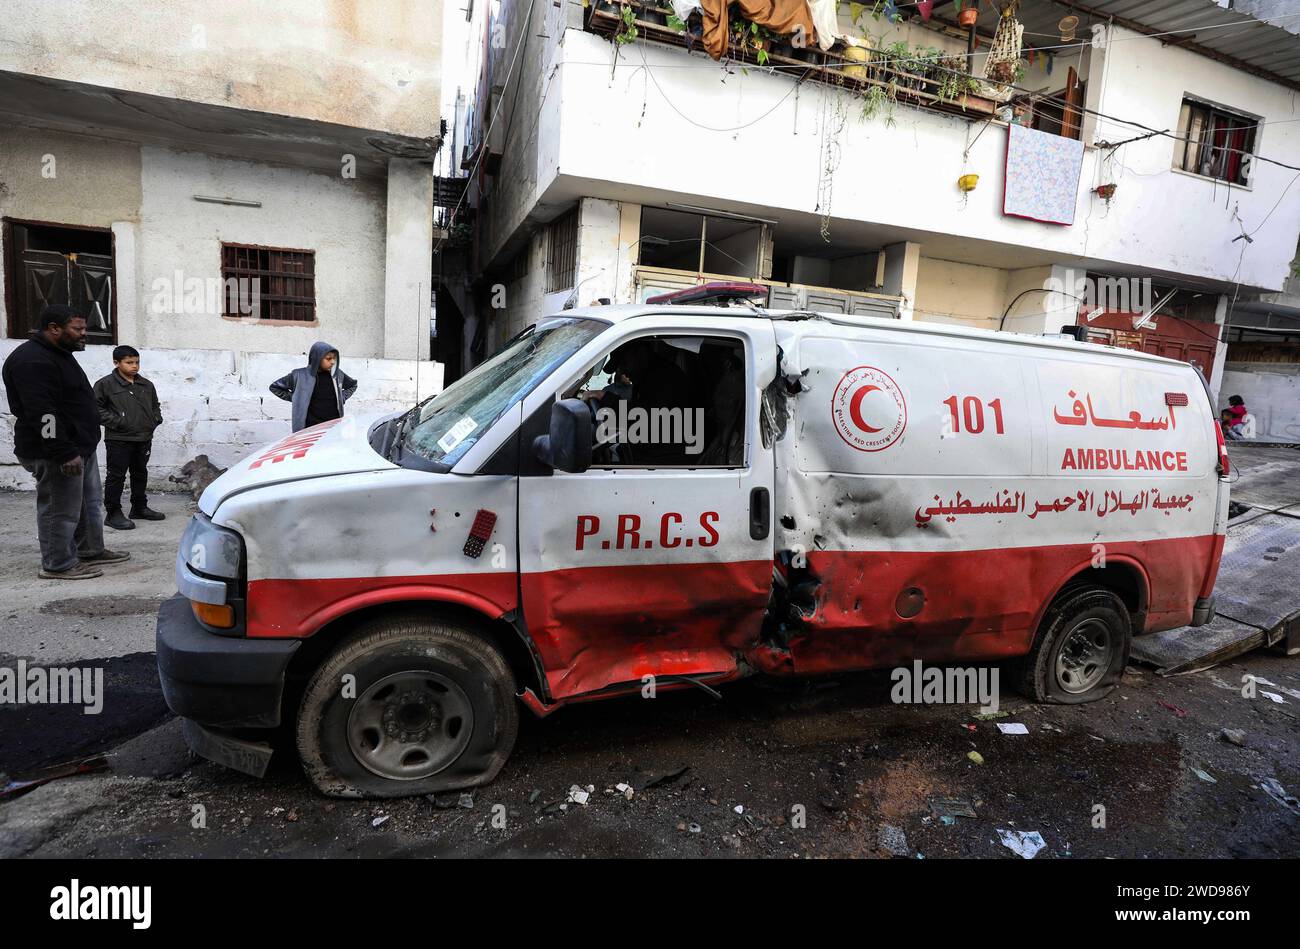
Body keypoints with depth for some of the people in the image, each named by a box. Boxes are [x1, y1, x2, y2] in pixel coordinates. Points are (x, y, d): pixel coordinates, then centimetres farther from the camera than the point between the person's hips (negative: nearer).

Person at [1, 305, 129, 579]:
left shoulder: (59, 354, 15)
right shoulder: (33, 361, -19)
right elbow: (42, 413, -26)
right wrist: (64, 453, -28)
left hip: (80, 447, 11)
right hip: (54, 454, -11)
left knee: (90, 503, 18)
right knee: (61, 510, -2)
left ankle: (91, 551, 29)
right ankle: (58, 565, 8)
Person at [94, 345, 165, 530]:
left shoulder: (146, 385, 12)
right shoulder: (106, 384, -6)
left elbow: (155, 405, 24)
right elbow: (97, 408, -8)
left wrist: (156, 419, 6)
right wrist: (116, 421, -16)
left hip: (144, 438, 6)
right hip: (118, 440, -6)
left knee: (140, 473, 16)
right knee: (116, 476, -1)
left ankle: (140, 508, 29)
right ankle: (113, 513, 5)